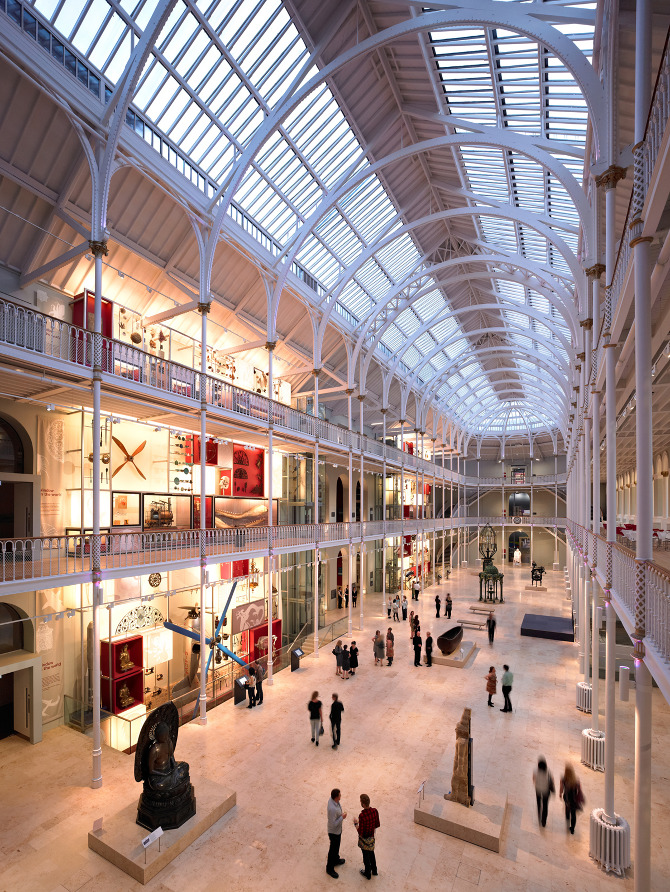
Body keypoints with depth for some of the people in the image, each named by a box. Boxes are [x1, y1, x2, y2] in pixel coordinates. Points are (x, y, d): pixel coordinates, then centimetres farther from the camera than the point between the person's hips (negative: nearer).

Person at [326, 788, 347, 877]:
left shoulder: (332, 799, -16)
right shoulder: (332, 809, -44)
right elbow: (333, 825, -33)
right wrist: (342, 817, -27)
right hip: (334, 832, -8)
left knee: (337, 844, 30)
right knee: (333, 849, 15)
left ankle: (336, 860, 55)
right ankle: (330, 868, 38)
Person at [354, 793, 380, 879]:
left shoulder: (362, 816, -37)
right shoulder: (375, 811, -20)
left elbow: (360, 832, -27)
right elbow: (377, 825, -4)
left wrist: (356, 823, -13)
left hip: (364, 839, -5)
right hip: (372, 836, 5)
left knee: (366, 856, 20)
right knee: (371, 853, 29)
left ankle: (367, 874, 43)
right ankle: (374, 871, 49)